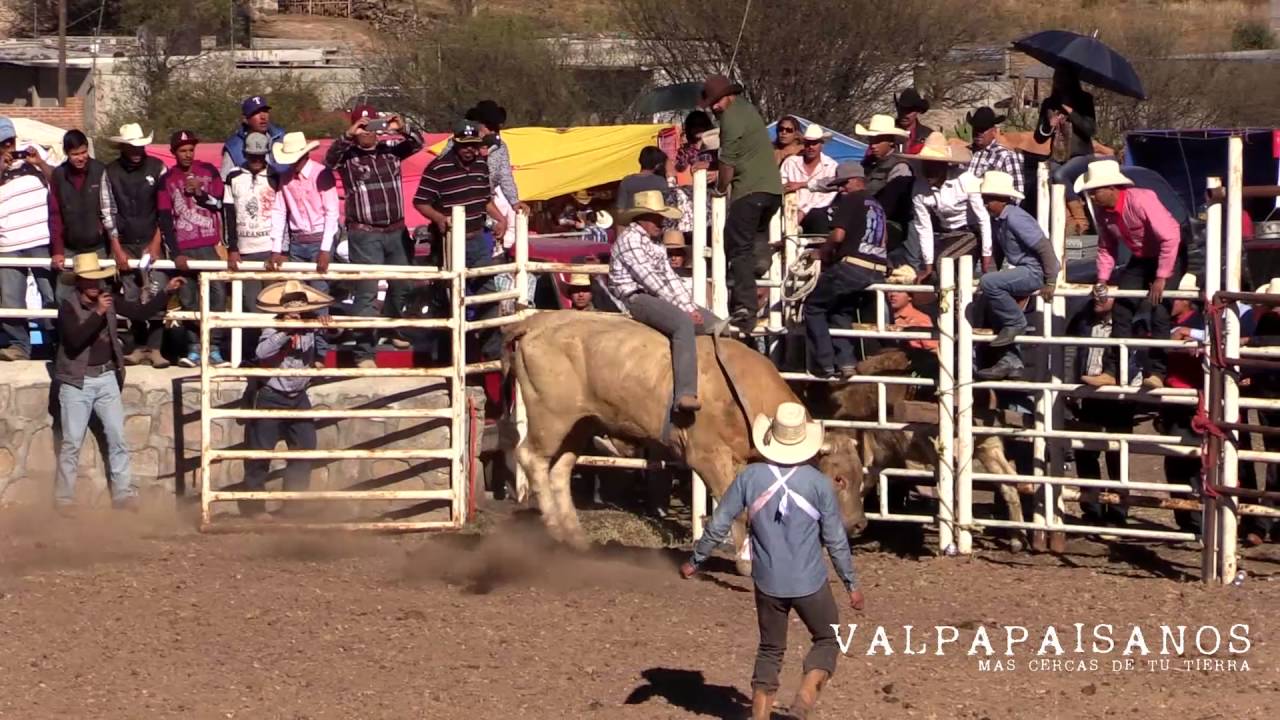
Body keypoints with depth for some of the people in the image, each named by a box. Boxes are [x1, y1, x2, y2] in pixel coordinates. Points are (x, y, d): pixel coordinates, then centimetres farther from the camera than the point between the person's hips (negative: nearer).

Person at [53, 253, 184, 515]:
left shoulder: (109, 299, 2)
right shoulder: (68, 306, -13)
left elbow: (141, 312, 3)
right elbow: (75, 339, -27)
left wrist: (166, 292, -7)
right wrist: (98, 313, -32)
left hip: (107, 378, 5)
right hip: (77, 380, -5)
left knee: (118, 438, 5)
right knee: (72, 443, 0)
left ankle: (123, 494, 11)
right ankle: (64, 500, 6)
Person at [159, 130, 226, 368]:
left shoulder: (209, 172, 7)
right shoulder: (167, 180, 6)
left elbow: (221, 204, 6)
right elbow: (165, 220, 2)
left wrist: (200, 193, -11)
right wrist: (175, 254, -6)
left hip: (210, 246, 0)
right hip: (184, 249, 0)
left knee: (218, 294, -9)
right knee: (188, 300, -2)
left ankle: (215, 348, -8)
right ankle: (194, 348, 0)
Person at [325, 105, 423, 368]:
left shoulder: (391, 149, 6)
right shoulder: (348, 155, -5)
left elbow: (417, 144, -1)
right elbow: (330, 158, -22)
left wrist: (402, 129, -22)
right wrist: (349, 136, -37)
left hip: (396, 231, 5)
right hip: (365, 234, -5)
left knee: (401, 287, 18)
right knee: (367, 292, -10)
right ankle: (364, 352, -9)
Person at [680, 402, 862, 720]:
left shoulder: (749, 477, -7)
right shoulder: (819, 483, -11)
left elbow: (718, 526, -2)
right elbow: (835, 539, -5)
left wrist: (695, 560, 13)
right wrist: (851, 583, 6)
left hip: (767, 583, 2)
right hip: (810, 583, -2)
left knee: (770, 649, 18)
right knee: (827, 639, 17)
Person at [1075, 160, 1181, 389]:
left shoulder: (1141, 200, -31)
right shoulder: (1101, 210, -8)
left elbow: (1170, 237, -33)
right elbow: (1106, 246, 6)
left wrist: (1161, 278, -32)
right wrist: (1102, 279, -5)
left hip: (1167, 255, -8)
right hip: (1140, 259, 8)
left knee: (1156, 308, -19)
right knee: (1121, 309, 1)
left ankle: (1156, 373, -18)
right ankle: (1111, 371, 4)